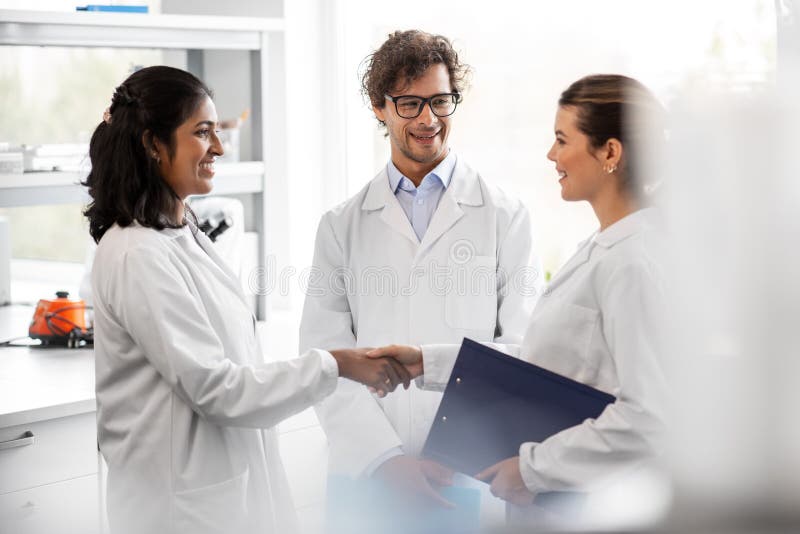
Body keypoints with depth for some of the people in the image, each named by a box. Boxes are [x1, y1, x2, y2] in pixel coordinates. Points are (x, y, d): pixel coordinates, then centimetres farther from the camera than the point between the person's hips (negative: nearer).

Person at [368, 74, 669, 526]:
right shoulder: (603, 249, 10)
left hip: (590, 506, -9)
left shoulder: (632, 263, -21)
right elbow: (538, 360, 15)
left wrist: (533, 468, -19)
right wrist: (428, 361, 11)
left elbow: (648, 419, -26)